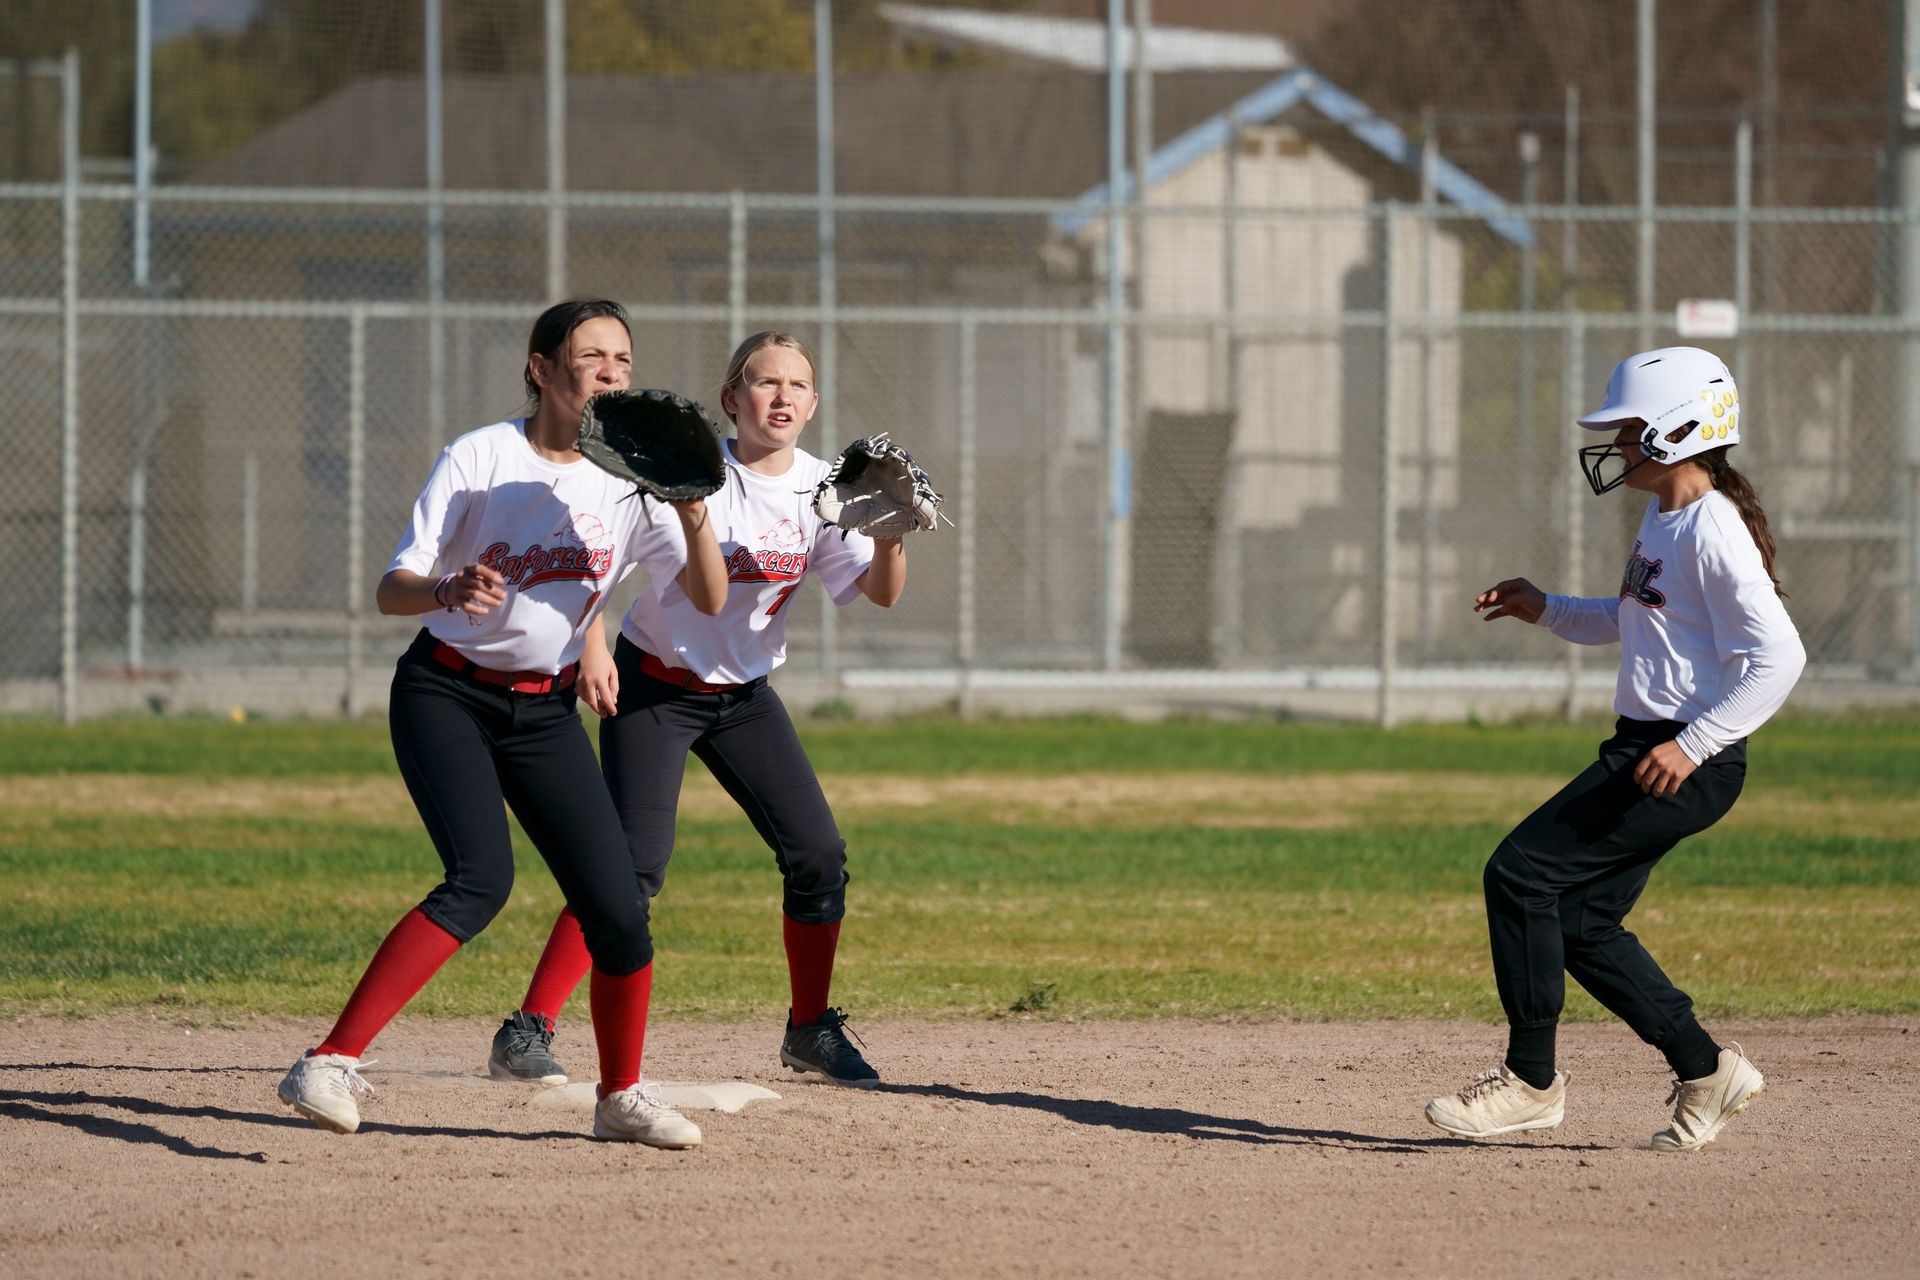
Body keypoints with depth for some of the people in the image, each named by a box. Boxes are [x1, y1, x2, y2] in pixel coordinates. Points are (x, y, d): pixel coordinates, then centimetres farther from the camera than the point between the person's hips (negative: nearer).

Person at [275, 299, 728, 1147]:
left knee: (617, 909, -5)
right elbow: (392, 590, -15)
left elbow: (708, 599, -5)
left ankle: (621, 1095, 18)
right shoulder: (480, 459, -10)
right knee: (481, 878, -28)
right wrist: (449, 591, -37)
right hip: (447, 695, -4)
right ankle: (332, 1064, -30)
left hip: (546, 712, 4)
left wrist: (694, 518, -23)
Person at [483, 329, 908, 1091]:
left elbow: (882, 592, -8)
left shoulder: (819, 488, -2)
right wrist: (590, 641, -31)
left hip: (745, 695, 5)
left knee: (818, 855, -1)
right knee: (634, 864, -18)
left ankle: (810, 1029, 19)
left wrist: (891, 536, -28)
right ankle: (527, 1034, -15)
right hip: (654, 686, -5)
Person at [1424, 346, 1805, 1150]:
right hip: (1645, 749, 10)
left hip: (1688, 765, -10)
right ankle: (1704, 1071, 18)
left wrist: (1694, 745, -27)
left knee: (1522, 872, -12)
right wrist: (1547, 610, 16)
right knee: (1581, 919, 11)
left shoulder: (1715, 532, -17)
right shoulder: (1661, 521, 13)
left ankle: (1532, 1078, -5)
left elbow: (1778, 656, -24)